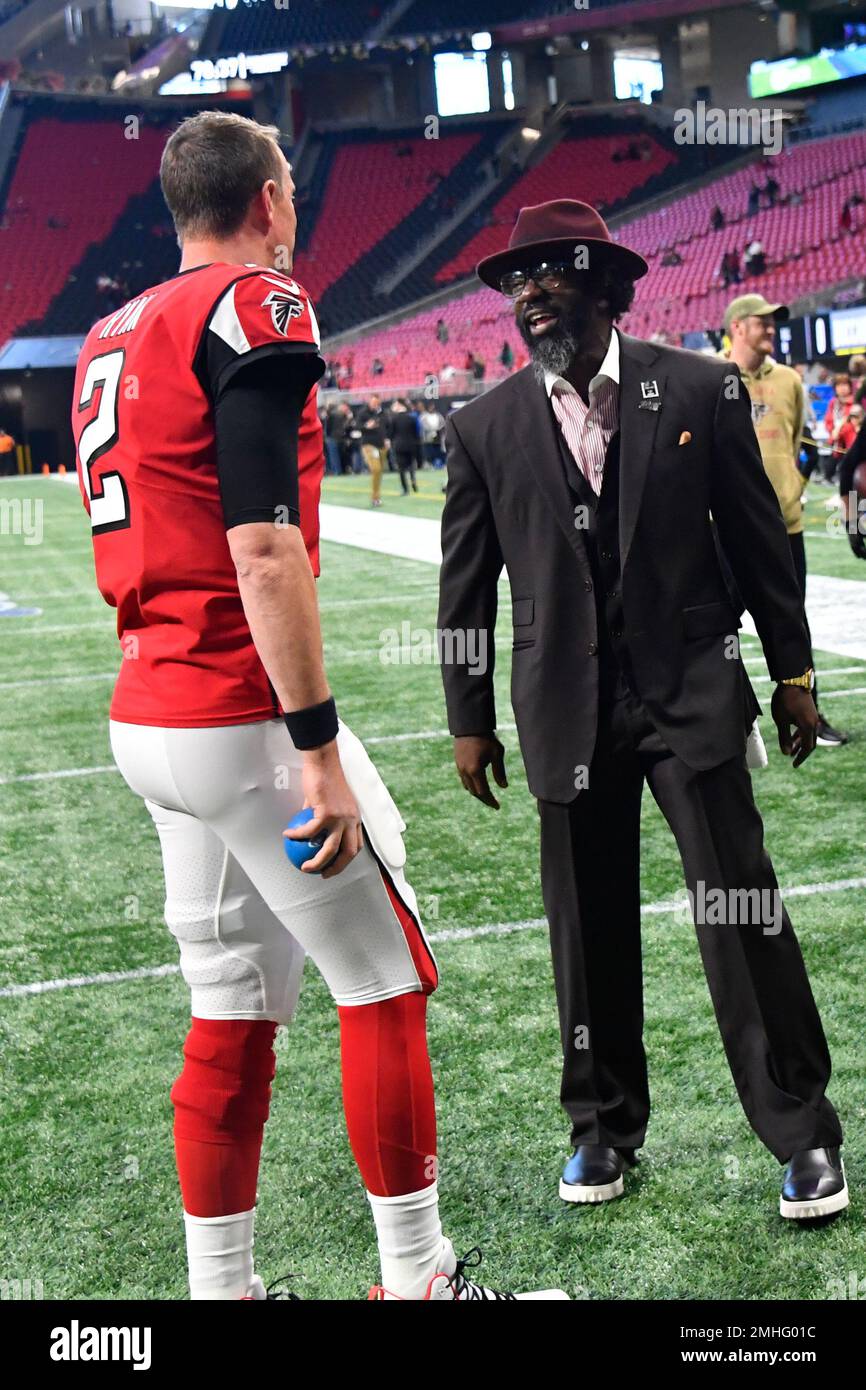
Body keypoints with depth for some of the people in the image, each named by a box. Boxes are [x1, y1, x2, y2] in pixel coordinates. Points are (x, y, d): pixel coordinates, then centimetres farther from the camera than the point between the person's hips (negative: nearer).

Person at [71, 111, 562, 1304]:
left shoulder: (113, 339, 16)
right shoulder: (257, 312, -10)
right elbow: (264, 548, -20)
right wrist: (319, 750, -20)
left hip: (147, 717, 8)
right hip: (244, 720, -8)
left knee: (234, 1008, 14)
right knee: (386, 986, 5)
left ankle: (221, 1287, 23)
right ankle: (416, 1276, 16)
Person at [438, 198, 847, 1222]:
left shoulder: (698, 390, -1)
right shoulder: (485, 428, 3)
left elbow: (758, 536, 4)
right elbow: (465, 586, 7)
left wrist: (792, 670, 5)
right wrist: (469, 720, 8)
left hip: (692, 693, -1)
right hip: (567, 712, 2)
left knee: (742, 911, -1)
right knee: (588, 933, 9)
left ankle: (802, 1135, 14)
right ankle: (603, 1128, 28)